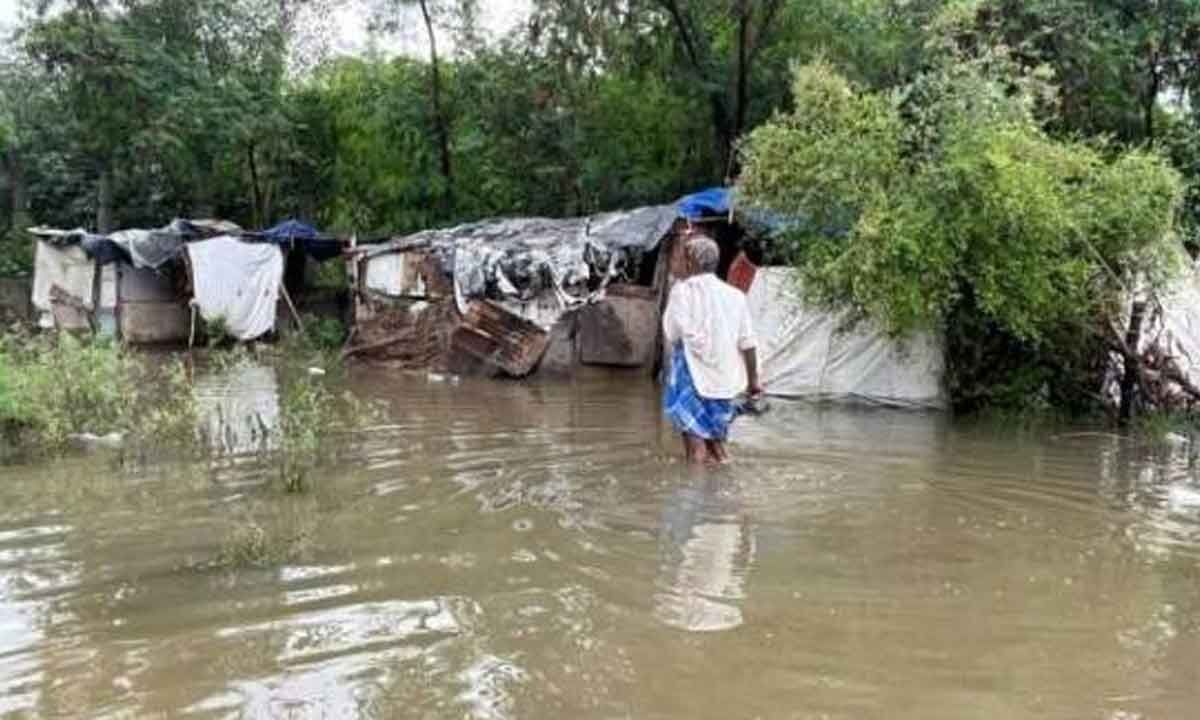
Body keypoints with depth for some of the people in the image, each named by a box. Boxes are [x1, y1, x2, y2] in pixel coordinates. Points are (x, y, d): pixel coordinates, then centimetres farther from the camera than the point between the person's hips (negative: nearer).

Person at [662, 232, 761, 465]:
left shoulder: (683, 290, -9)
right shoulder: (734, 295, 4)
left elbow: (671, 334, -15)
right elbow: (748, 343, 3)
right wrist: (753, 379, 11)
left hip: (694, 377, -5)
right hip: (725, 379, 5)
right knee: (715, 436, 21)